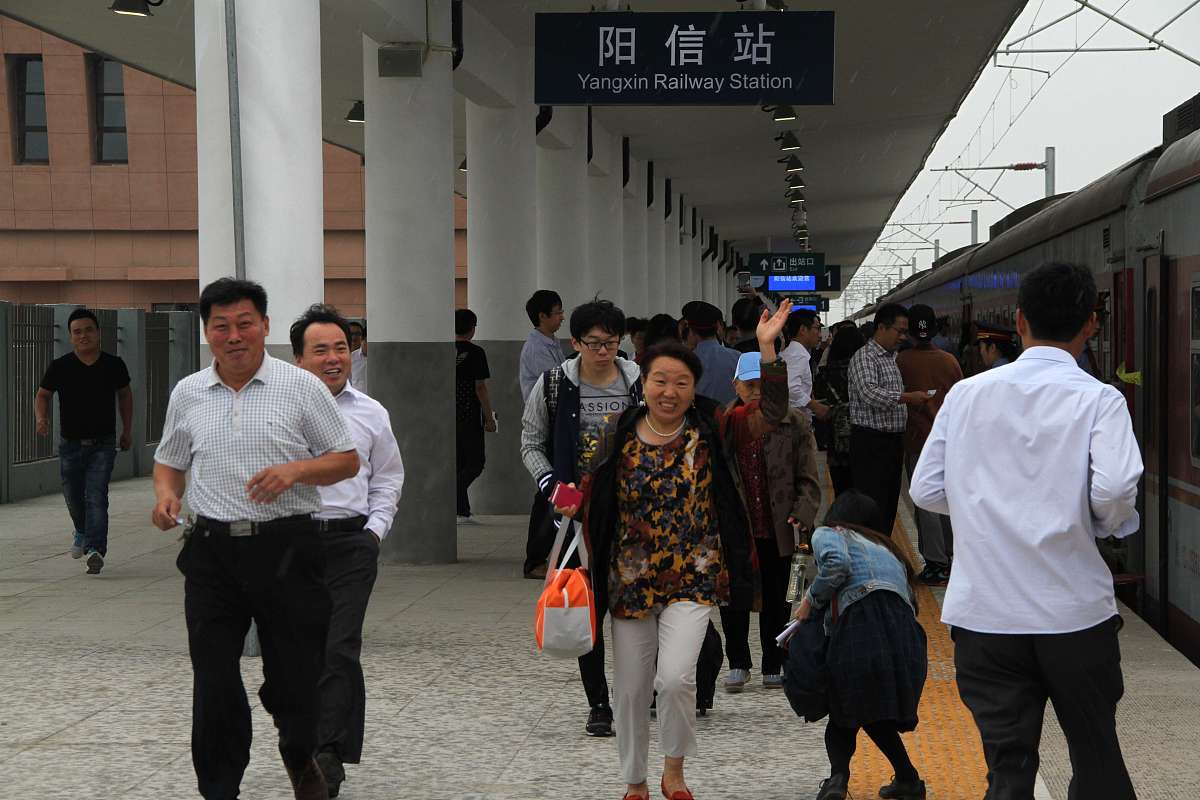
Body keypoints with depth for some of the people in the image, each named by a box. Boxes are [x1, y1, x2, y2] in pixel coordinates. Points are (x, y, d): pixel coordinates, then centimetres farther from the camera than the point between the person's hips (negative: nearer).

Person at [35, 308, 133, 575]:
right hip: (71, 444, 2)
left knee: (96, 497, -14)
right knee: (73, 497, 14)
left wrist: (127, 430, 15)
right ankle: (82, 533, 43)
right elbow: (43, 395, 9)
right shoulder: (59, 367, -5)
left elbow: (125, 394, 14)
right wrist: (41, 419, -11)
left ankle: (95, 549, -19)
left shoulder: (113, 365, -3)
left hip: (103, 444, -2)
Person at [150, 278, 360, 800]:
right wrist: (166, 494, 0)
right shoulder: (187, 394, 10)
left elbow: (346, 460, 3)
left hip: (287, 547, -2)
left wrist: (295, 470, -14)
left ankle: (299, 757, 35)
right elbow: (170, 461, 22)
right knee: (213, 682, 2)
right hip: (212, 550, 2)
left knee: (294, 676, 5)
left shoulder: (301, 387, 0)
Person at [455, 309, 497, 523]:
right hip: (470, 417, -6)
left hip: (448, 417, 6)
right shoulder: (475, 352, -10)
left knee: (458, 464, 12)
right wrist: (489, 418, -7)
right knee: (475, 464, 2)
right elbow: (480, 387, -12)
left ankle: (463, 512, 13)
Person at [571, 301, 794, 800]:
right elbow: (592, 497, 5)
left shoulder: (710, 430, -4)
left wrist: (766, 348, -23)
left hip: (693, 578, -2)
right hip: (630, 582, 2)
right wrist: (571, 506, -16)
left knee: (675, 677, -20)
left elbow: (770, 413, -14)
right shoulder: (618, 436, -1)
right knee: (631, 689, 10)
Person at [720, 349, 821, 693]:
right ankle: (738, 664, 20)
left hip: (778, 529, 0)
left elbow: (808, 479, 1)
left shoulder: (795, 424, 0)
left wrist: (801, 516, -12)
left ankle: (773, 667, 22)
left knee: (776, 599, 9)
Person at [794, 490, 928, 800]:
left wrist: (811, 600, 8)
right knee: (876, 714, 26)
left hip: (864, 621, -5)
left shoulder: (828, 533, 19)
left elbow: (837, 563, -6)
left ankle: (838, 775, -10)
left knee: (843, 716, 12)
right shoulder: (886, 546, 37)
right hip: (907, 635, 5)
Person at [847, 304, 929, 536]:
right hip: (871, 441, -9)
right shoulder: (864, 357, -11)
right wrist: (907, 398, -31)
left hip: (894, 440, 9)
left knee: (889, 506, 12)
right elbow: (870, 393, -27)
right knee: (873, 508, -9)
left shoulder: (893, 357, 18)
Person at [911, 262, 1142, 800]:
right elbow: (1114, 490, -20)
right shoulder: (1099, 400, -6)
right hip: (1075, 609, -2)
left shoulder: (967, 395, 3)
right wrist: (1112, 524, 1)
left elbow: (926, 489, 3)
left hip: (984, 612, 2)